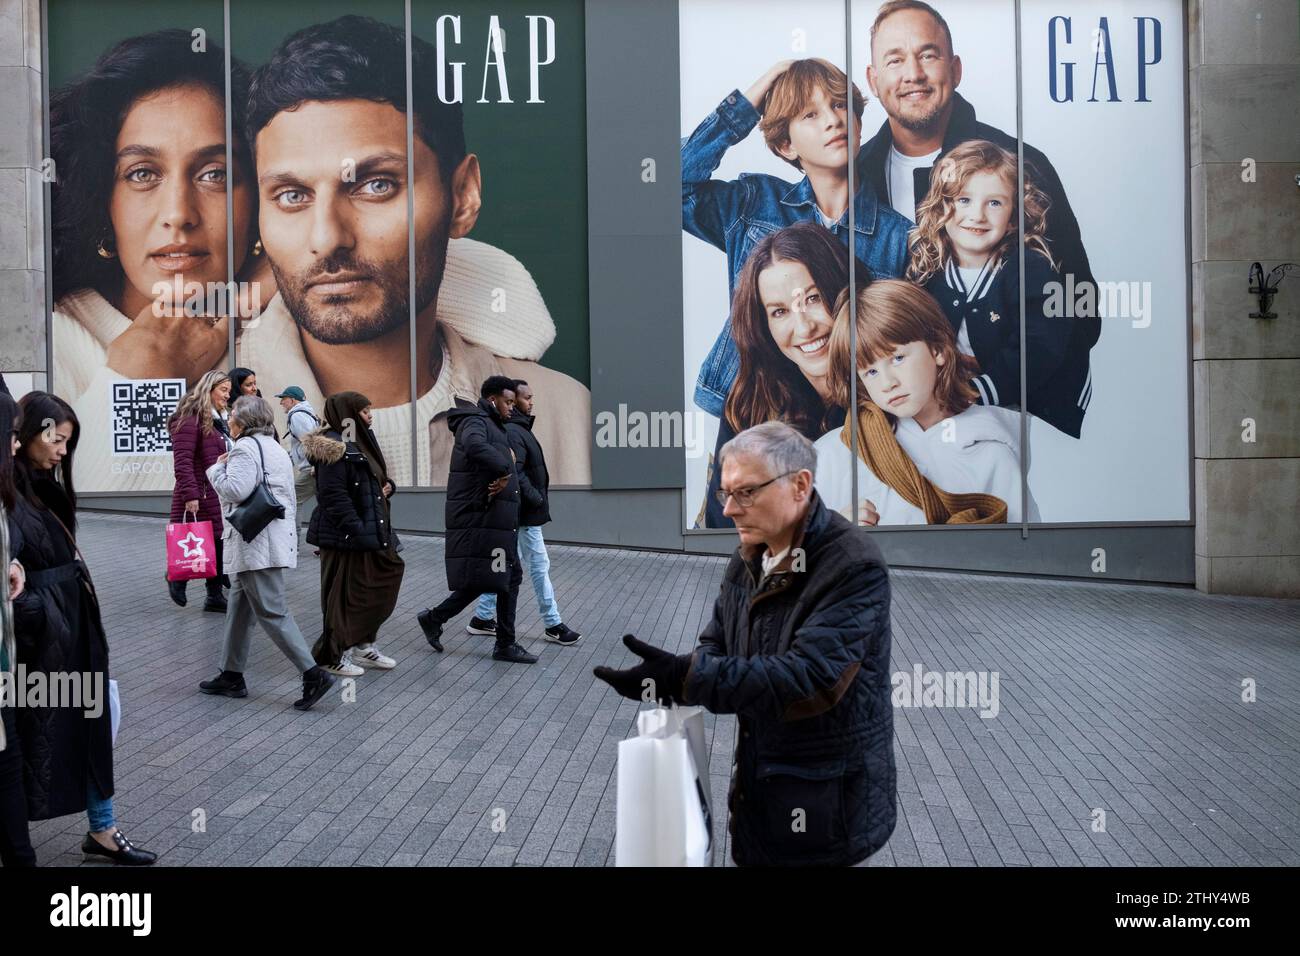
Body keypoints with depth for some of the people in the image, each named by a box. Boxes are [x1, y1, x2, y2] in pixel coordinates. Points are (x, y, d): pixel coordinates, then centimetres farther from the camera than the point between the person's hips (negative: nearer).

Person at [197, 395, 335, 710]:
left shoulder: (245, 447, -11)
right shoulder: (275, 447, 20)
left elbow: (235, 490, -24)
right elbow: (288, 497, 24)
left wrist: (217, 468, -6)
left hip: (256, 543, -10)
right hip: (274, 539, 10)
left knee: (271, 612, -9)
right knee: (240, 607, 17)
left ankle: (313, 674, -12)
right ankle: (232, 675, 23)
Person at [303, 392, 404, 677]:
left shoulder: (359, 443, 15)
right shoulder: (335, 447, -15)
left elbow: (375, 480, 26)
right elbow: (333, 494, -22)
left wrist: (387, 486, 3)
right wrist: (357, 530, -25)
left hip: (370, 533, 10)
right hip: (346, 537, -10)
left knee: (379, 587, 14)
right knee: (344, 594, -1)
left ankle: (363, 645, 26)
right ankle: (334, 655, 10)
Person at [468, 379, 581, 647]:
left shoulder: (517, 429, 15)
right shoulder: (513, 432, -17)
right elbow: (516, 473, -25)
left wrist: (536, 499, 10)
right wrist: (536, 499, -19)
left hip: (520, 513, 10)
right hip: (525, 513, -10)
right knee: (540, 567, -2)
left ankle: (483, 618, 20)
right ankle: (553, 625, 6)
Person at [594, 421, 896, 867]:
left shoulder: (854, 567, -22)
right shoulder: (748, 558, 5)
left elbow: (809, 677, -30)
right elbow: (715, 647, 9)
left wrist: (683, 678, -33)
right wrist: (671, 672, -16)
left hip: (826, 803, -7)